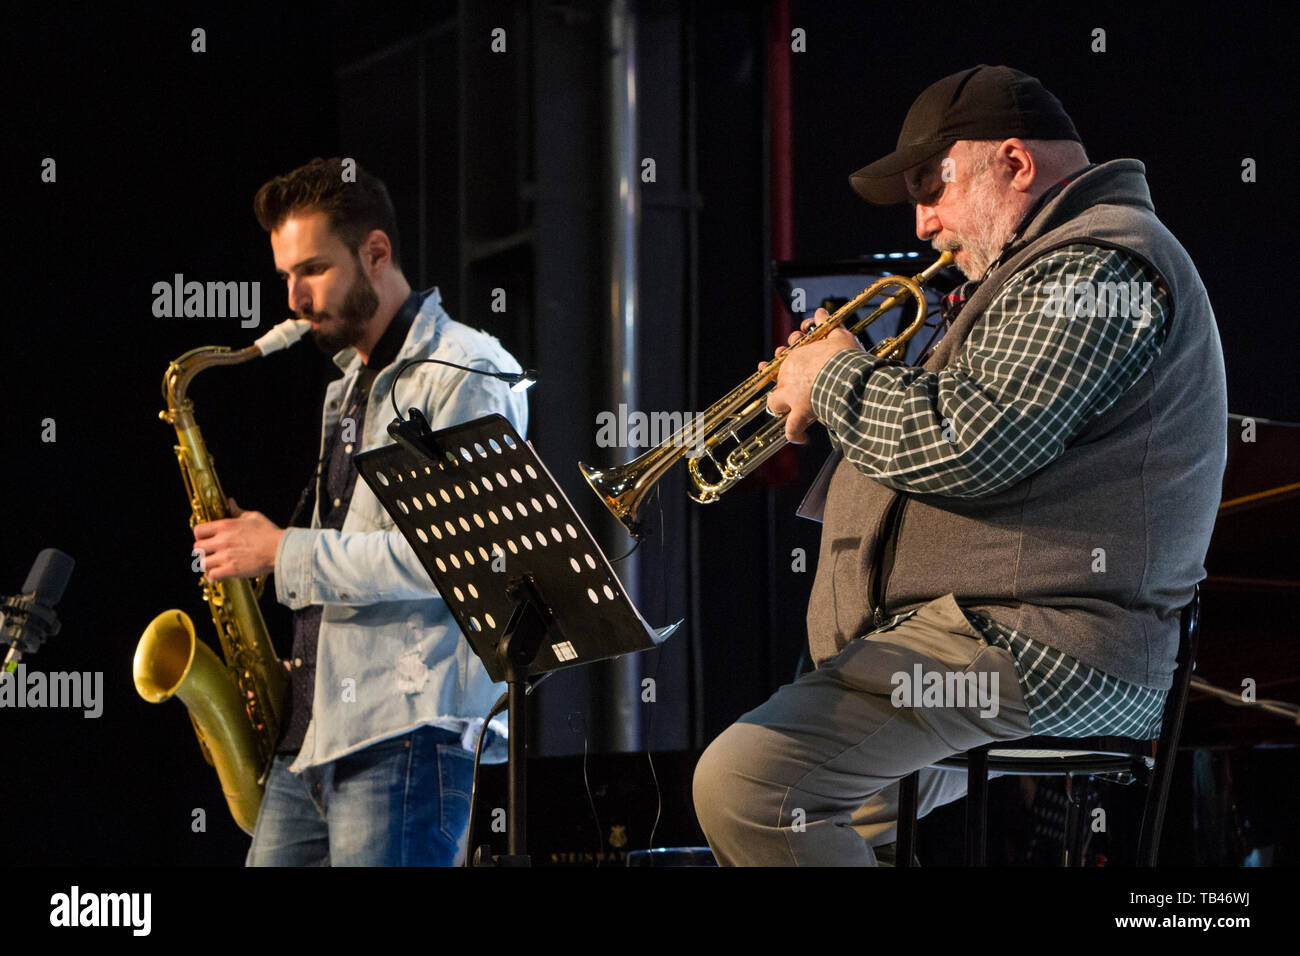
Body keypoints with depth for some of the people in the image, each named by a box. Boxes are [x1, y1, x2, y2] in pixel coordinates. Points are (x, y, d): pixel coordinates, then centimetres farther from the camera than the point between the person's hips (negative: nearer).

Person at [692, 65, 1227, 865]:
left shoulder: (1097, 266, -14)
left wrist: (838, 378, -8)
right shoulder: (1048, 267, 24)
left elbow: (972, 443, -25)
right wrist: (844, 381, 14)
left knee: (745, 781, -24)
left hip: (1038, 651, -12)